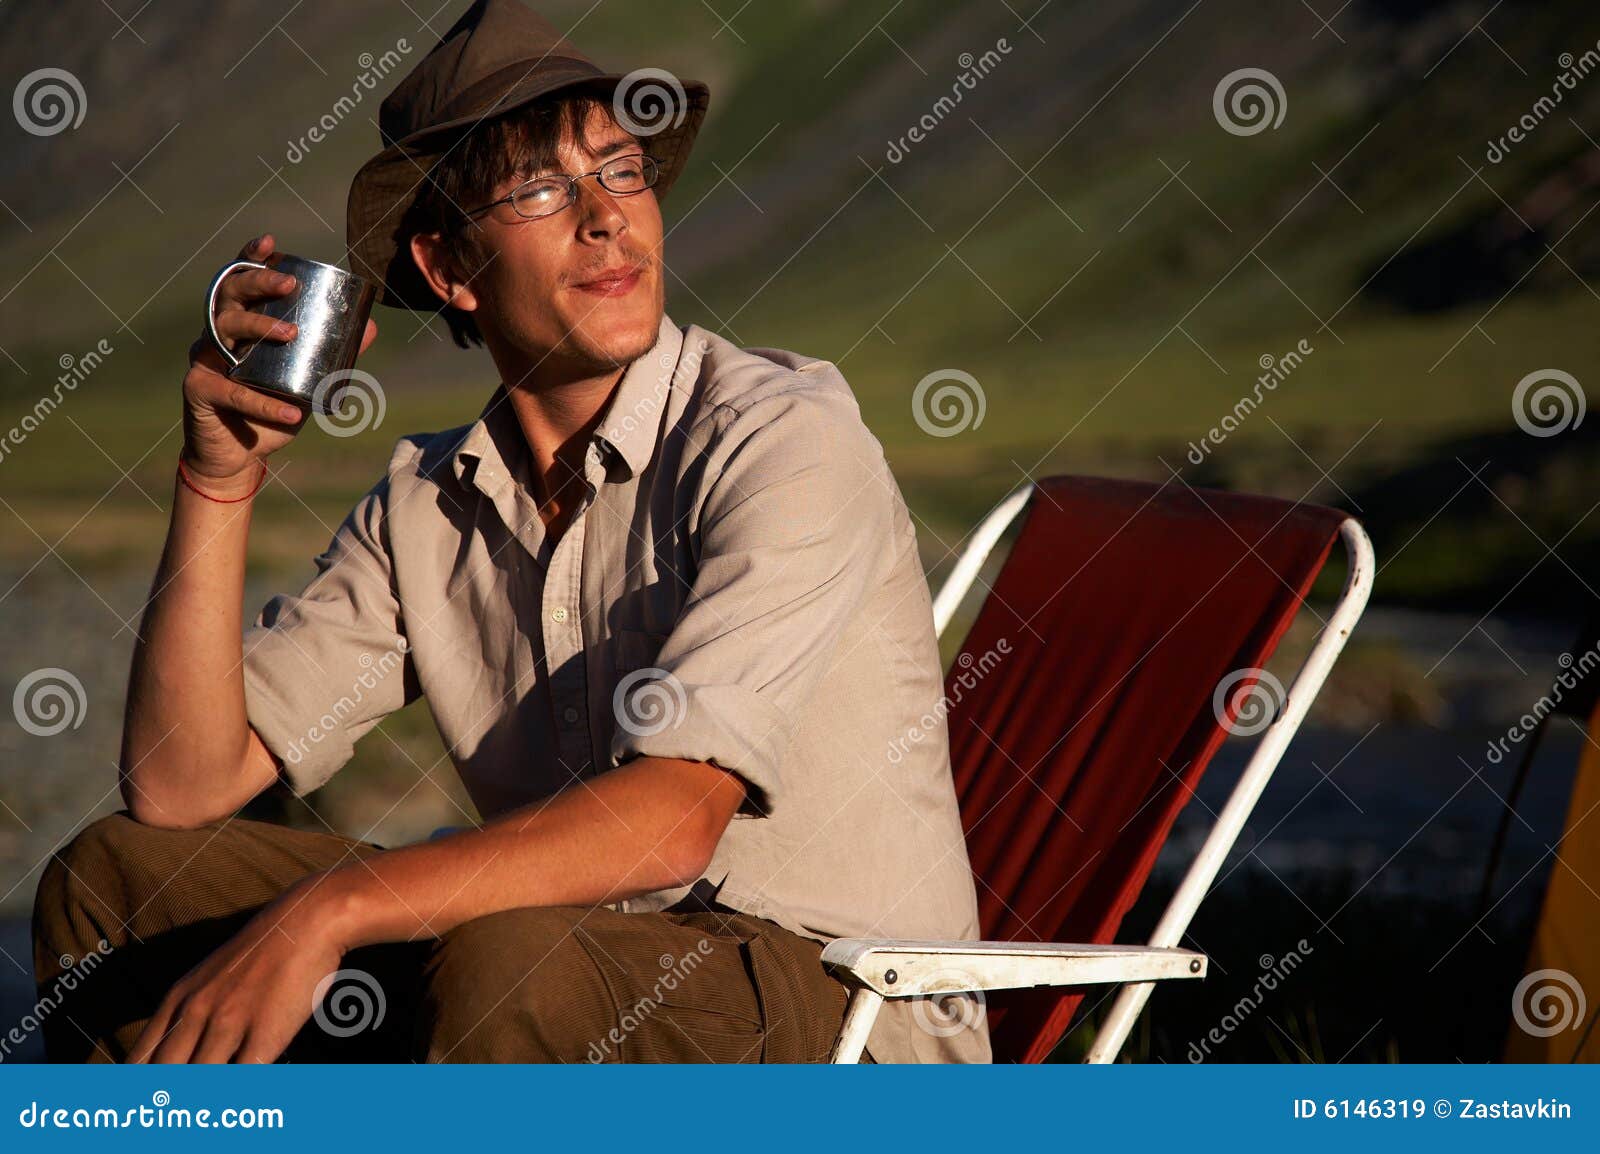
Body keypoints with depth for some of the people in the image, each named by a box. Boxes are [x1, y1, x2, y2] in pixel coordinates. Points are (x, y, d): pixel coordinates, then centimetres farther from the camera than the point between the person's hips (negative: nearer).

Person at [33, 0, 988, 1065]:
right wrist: (219, 480, -7)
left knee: (511, 966, -37)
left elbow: (670, 820, -26)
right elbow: (182, 788, 2)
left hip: (836, 1003, -6)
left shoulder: (785, 437, -14)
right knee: (113, 878, 1)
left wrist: (324, 913, -31)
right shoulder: (427, 504, 6)